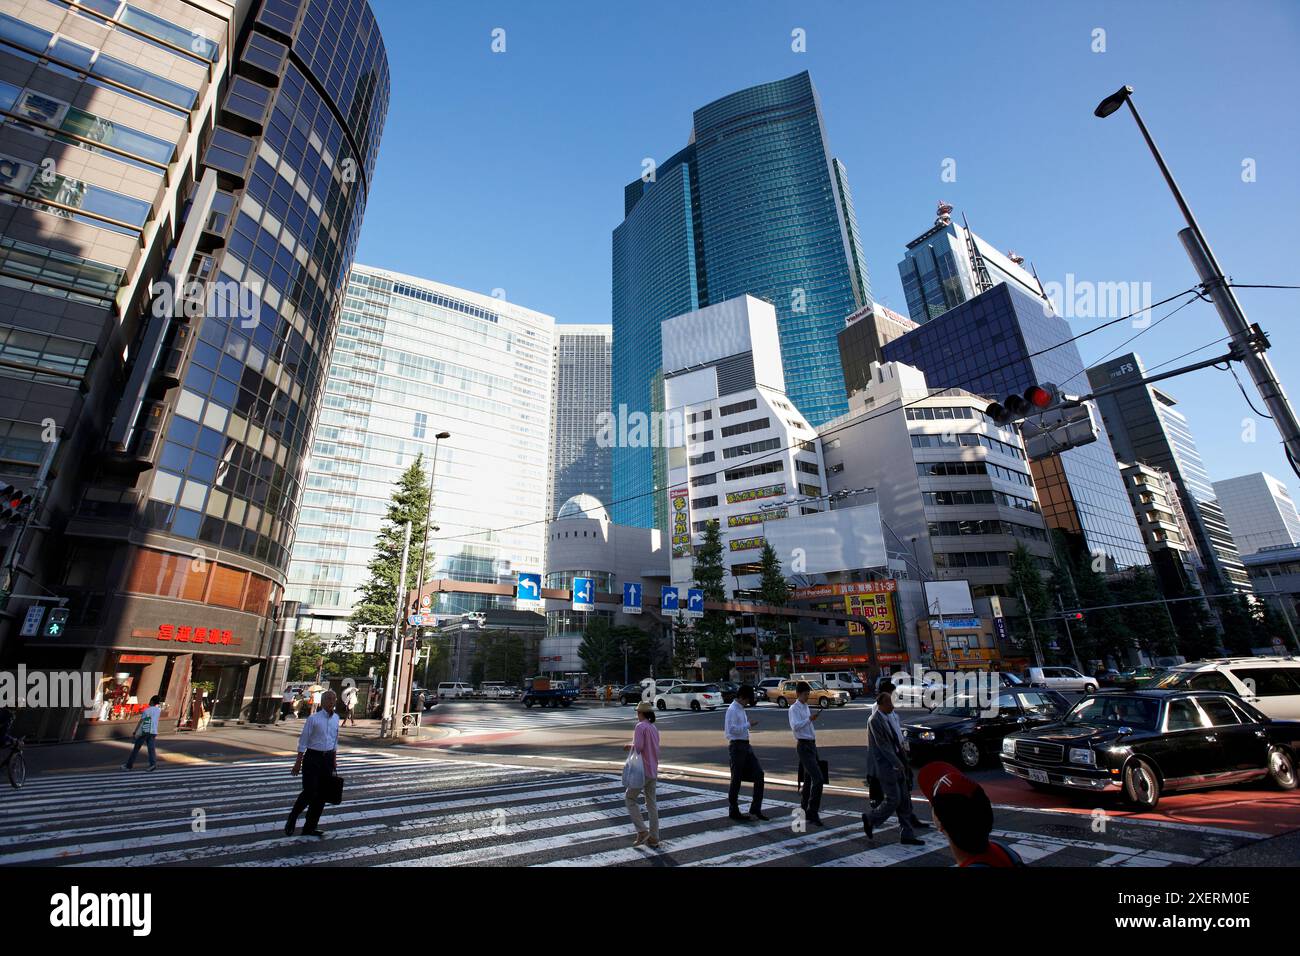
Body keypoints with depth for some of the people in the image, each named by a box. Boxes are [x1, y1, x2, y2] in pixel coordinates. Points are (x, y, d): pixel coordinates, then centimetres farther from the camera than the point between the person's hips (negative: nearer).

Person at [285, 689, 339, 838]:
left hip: (328, 759, 5)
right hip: (312, 758, -5)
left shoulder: (336, 718, 5)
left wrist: (334, 761, 15)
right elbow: (303, 741, -6)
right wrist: (298, 762, -7)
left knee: (321, 795, 7)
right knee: (309, 792, -5)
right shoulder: (313, 718, -11)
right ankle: (292, 820, 22)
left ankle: (310, 827, 20)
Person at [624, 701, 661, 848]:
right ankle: (653, 838, 15)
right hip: (653, 771, 8)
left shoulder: (641, 726, -13)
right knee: (651, 803, 13)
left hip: (642, 770, -8)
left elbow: (638, 747, -21)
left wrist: (630, 746, 0)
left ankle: (642, 831, 1)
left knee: (629, 798, 7)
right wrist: (631, 746, 17)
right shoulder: (654, 728, 12)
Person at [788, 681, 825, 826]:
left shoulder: (806, 707, 17)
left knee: (809, 779, 14)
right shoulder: (794, 708, -11)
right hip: (803, 745, -9)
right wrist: (809, 719, -35)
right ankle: (812, 813, -10)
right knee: (818, 779, -16)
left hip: (811, 745, 9)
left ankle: (805, 811, 25)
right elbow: (795, 726, -25)